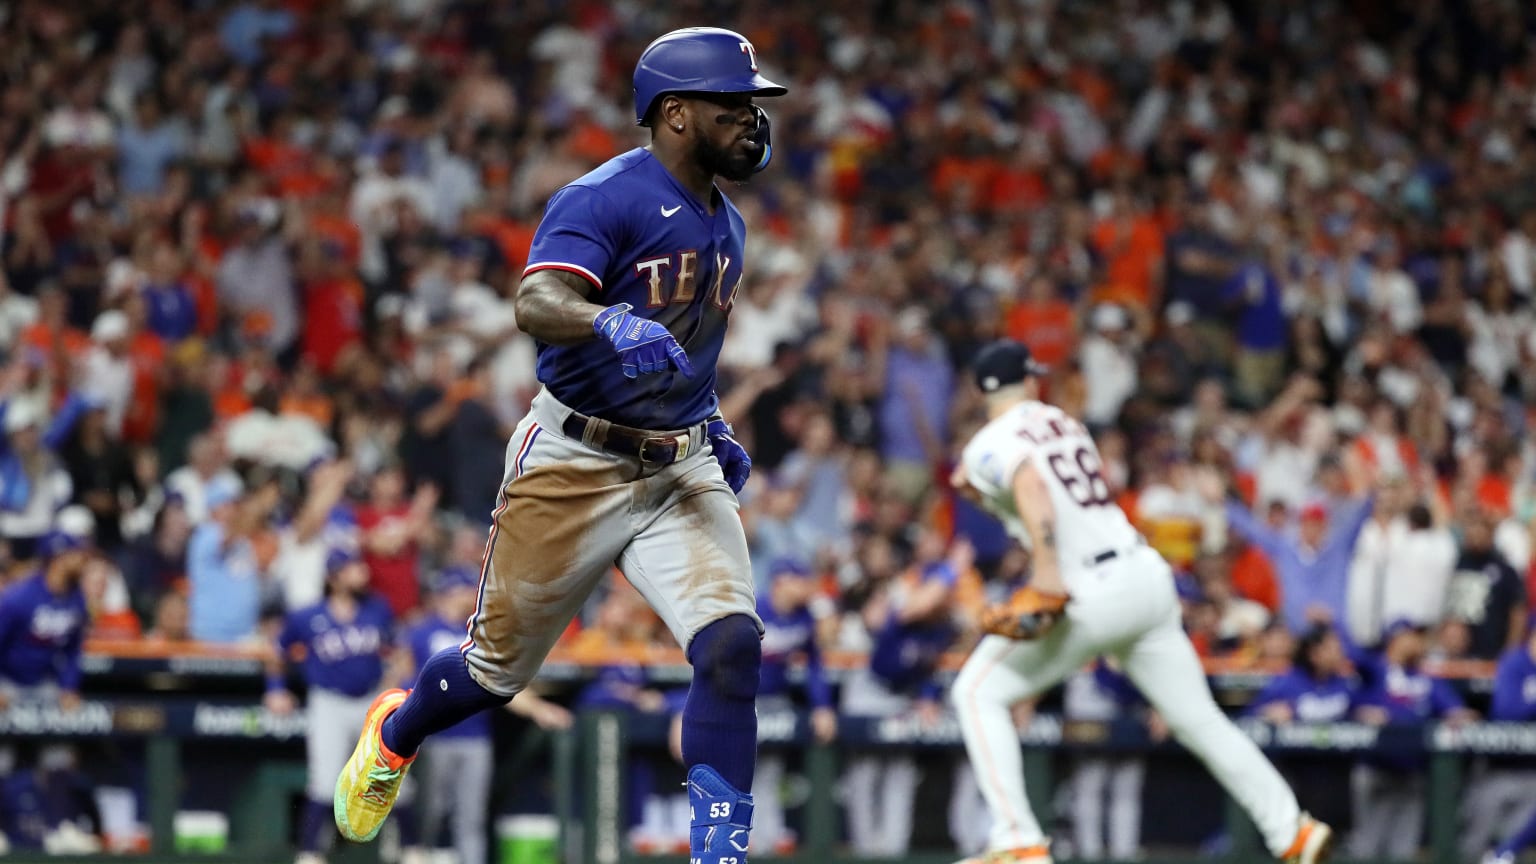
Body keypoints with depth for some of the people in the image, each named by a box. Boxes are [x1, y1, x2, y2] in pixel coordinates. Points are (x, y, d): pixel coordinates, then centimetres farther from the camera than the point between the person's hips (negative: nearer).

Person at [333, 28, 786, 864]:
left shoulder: (725, 224, 12)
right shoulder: (605, 198, -15)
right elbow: (537, 306, -31)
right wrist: (613, 323, -50)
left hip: (681, 471, 6)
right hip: (574, 468, -6)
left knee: (731, 645, -18)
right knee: (500, 668, 9)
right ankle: (394, 733, 43)